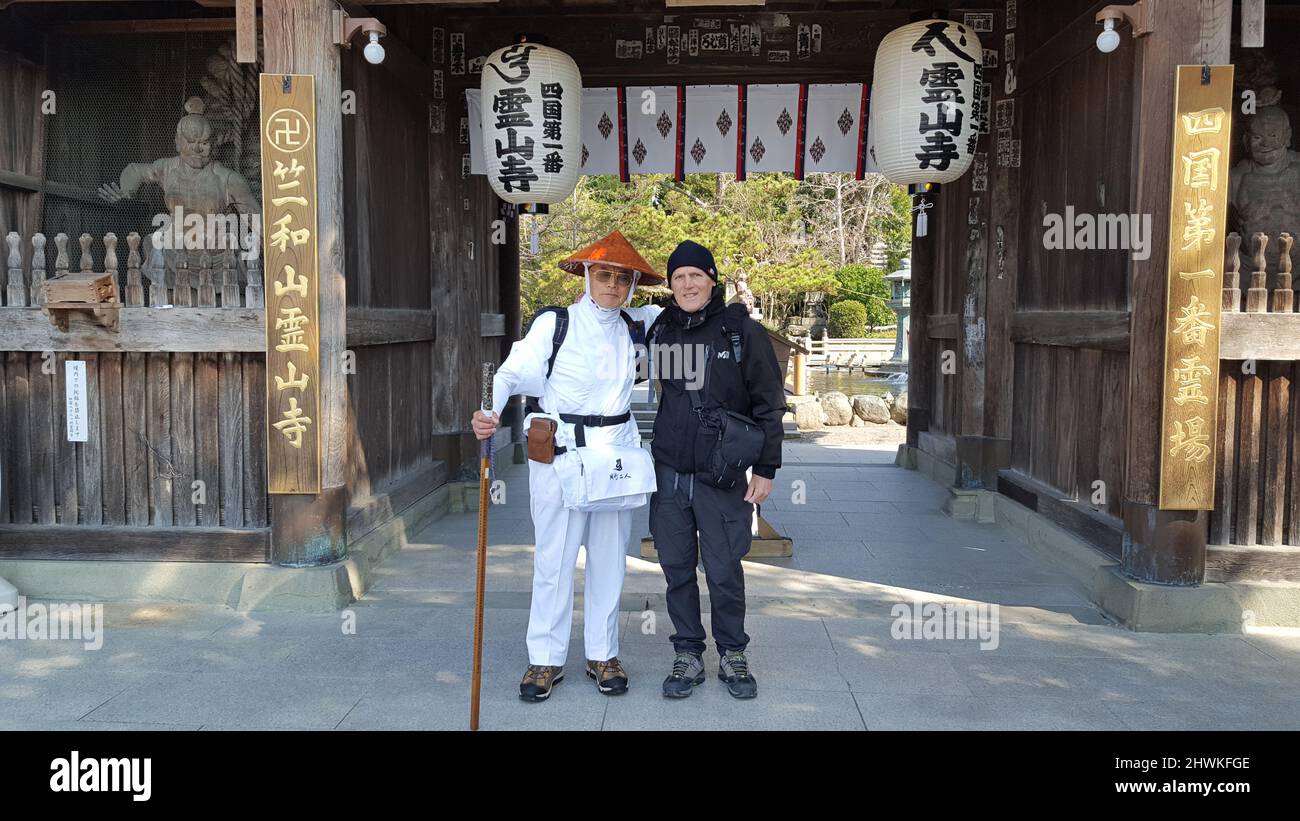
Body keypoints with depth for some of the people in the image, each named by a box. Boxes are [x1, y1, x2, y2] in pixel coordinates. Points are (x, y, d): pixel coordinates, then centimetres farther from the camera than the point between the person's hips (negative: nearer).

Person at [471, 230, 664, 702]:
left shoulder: (635, 328, 9)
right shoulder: (554, 324, -4)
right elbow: (513, 373, -12)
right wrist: (490, 413, -30)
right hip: (559, 452, -4)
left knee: (609, 558, 10)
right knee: (554, 559, 1)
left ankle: (603, 655, 22)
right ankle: (545, 659, 13)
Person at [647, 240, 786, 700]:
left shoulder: (743, 332, -3)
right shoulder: (658, 332, 7)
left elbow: (769, 404, -1)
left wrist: (766, 468, -4)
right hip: (668, 474, 3)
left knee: (724, 571, 3)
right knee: (677, 569, 10)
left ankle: (732, 656, 22)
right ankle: (688, 656, 24)